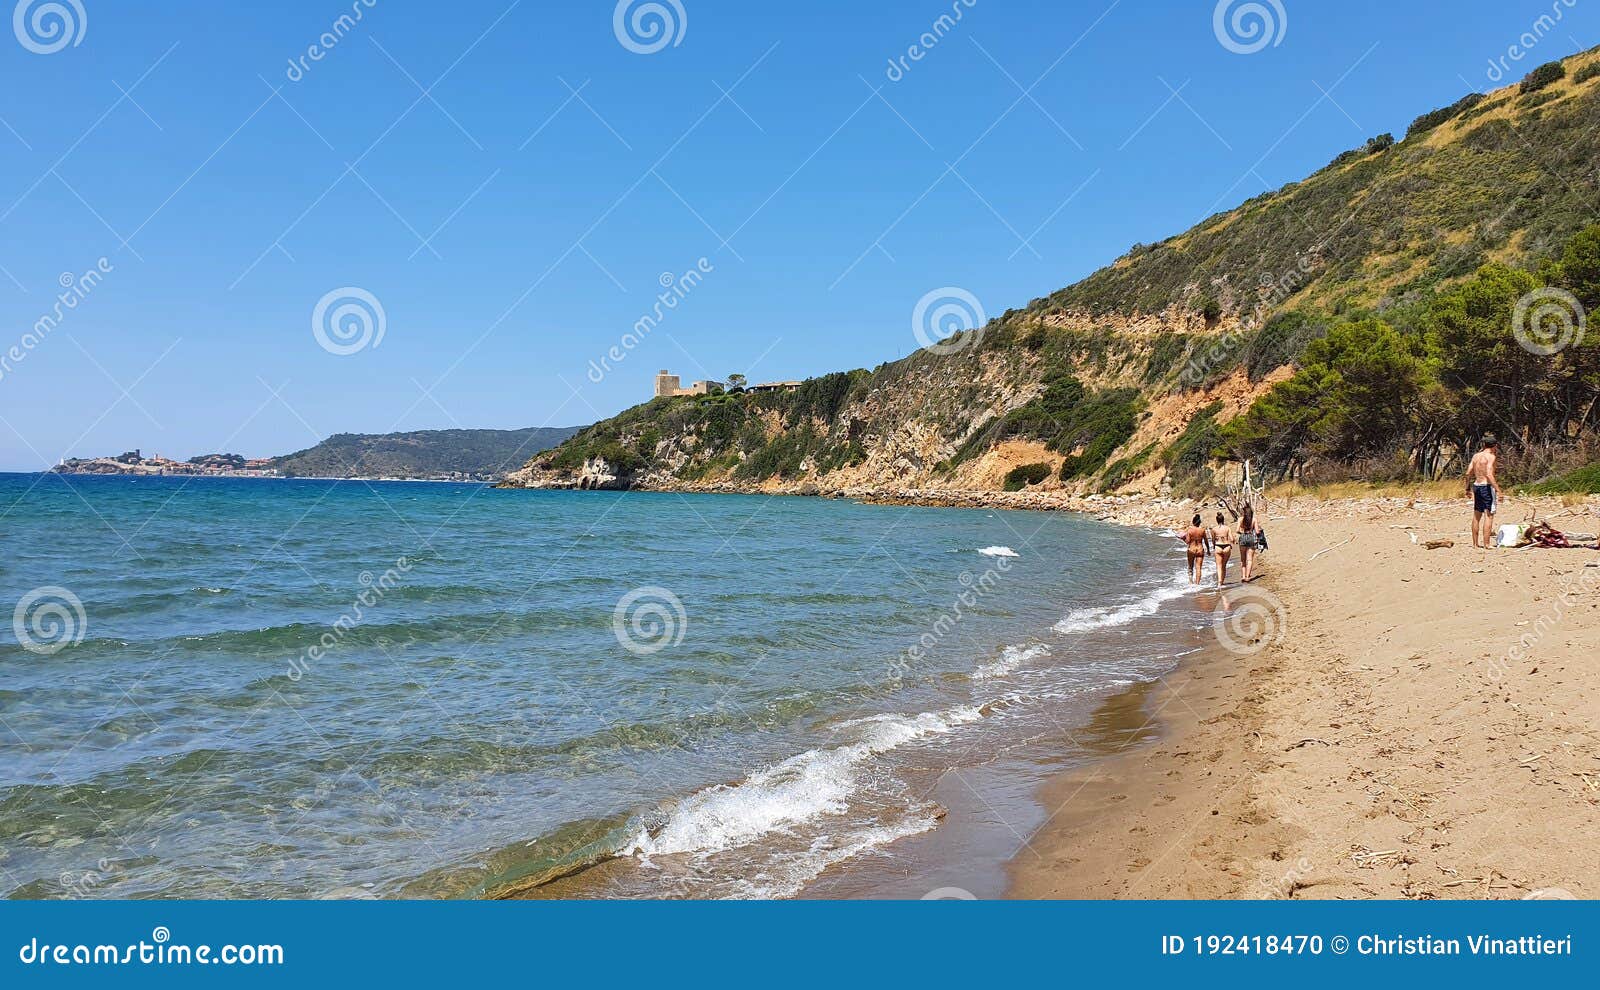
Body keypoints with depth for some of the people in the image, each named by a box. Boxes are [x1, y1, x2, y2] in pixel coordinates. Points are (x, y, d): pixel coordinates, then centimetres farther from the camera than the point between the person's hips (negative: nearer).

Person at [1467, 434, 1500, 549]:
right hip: (1487, 486, -7)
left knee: (1477, 516, 14)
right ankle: (1486, 544, -8)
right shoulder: (1491, 456, -11)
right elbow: (1489, 475, -22)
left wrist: (1468, 488, 21)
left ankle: (1475, 543, 20)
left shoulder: (1476, 455, 9)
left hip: (1476, 486, 7)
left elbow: (1468, 473, 11)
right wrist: (1498, 490, -22)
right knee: (1489, 516, -5)